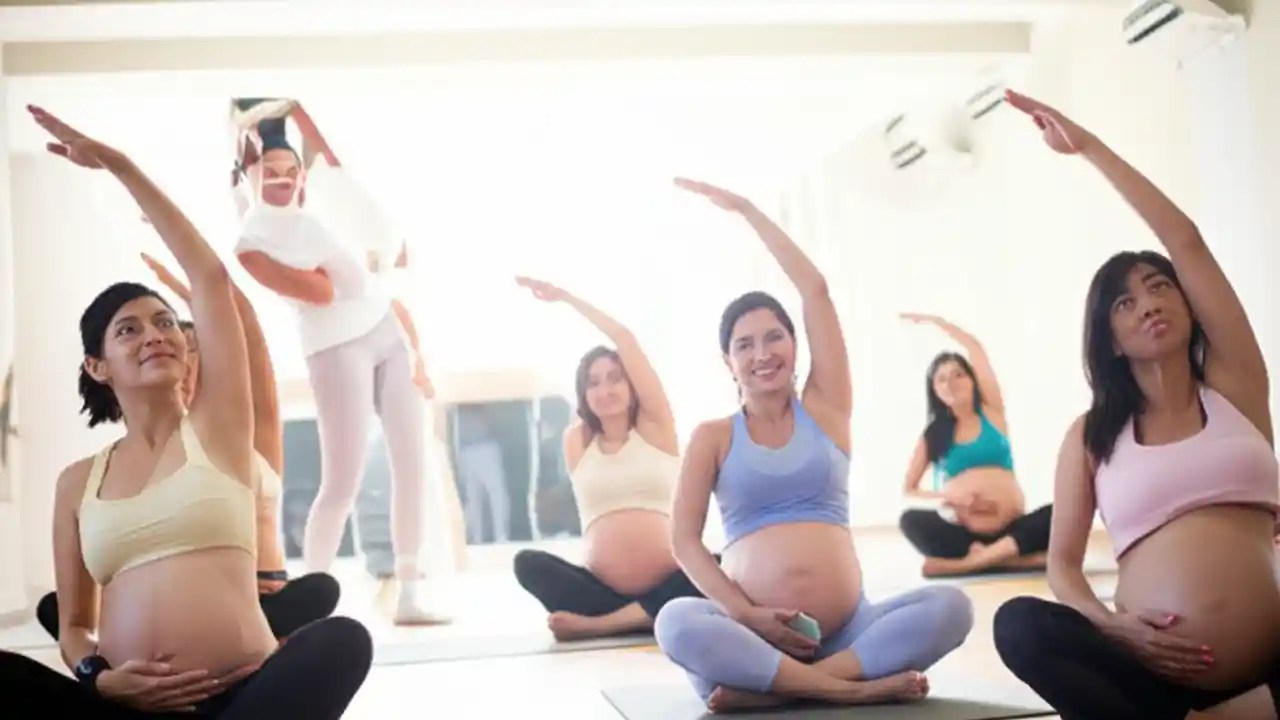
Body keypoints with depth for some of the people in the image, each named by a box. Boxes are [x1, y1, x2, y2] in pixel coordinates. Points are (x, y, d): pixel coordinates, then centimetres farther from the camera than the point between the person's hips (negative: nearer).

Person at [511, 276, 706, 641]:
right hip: (603, 587, 1)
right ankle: (651, 618, -27)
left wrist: (565, 296, 6)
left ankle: (599, 623, -29)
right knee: (528, 563, -24)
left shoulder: (655, 427, 9)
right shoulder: (577, 440, 16)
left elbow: (626, 341, 3)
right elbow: (591, 515, 9)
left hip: (667, 585, -1)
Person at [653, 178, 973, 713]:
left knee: (950, 607, -25)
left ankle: (766, 690, -26)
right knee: (677, 623, -34)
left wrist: (745, 208, 13)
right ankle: (858, 687, -29)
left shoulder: (824, 409, 12)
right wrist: (745, 616, -15)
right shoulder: (713, 437, 10)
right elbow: (684, 540, 1)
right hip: (756, 634, -2)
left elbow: (815, 289, 9)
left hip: (846, 629, 2)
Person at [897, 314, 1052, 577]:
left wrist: (934, 320, 14)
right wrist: (946, 495, -11)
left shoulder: (992, 413, 12)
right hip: (960, 534, 0)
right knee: (911, 521, -30)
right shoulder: (933, 434, 12)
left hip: (1010, 530, 1)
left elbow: (975, 348, 6)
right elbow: (907, 491, 8)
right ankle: (1010, 559, -31)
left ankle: (971, 561, -34)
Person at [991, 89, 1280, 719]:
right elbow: (1061, 561, 7)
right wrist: (1110, 626, -16)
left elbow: (1187, 243, 6)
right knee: (1020, 627, -28)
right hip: (1159, 669, 1)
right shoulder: (1091, 435, 13)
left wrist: (1088, 145, 8)